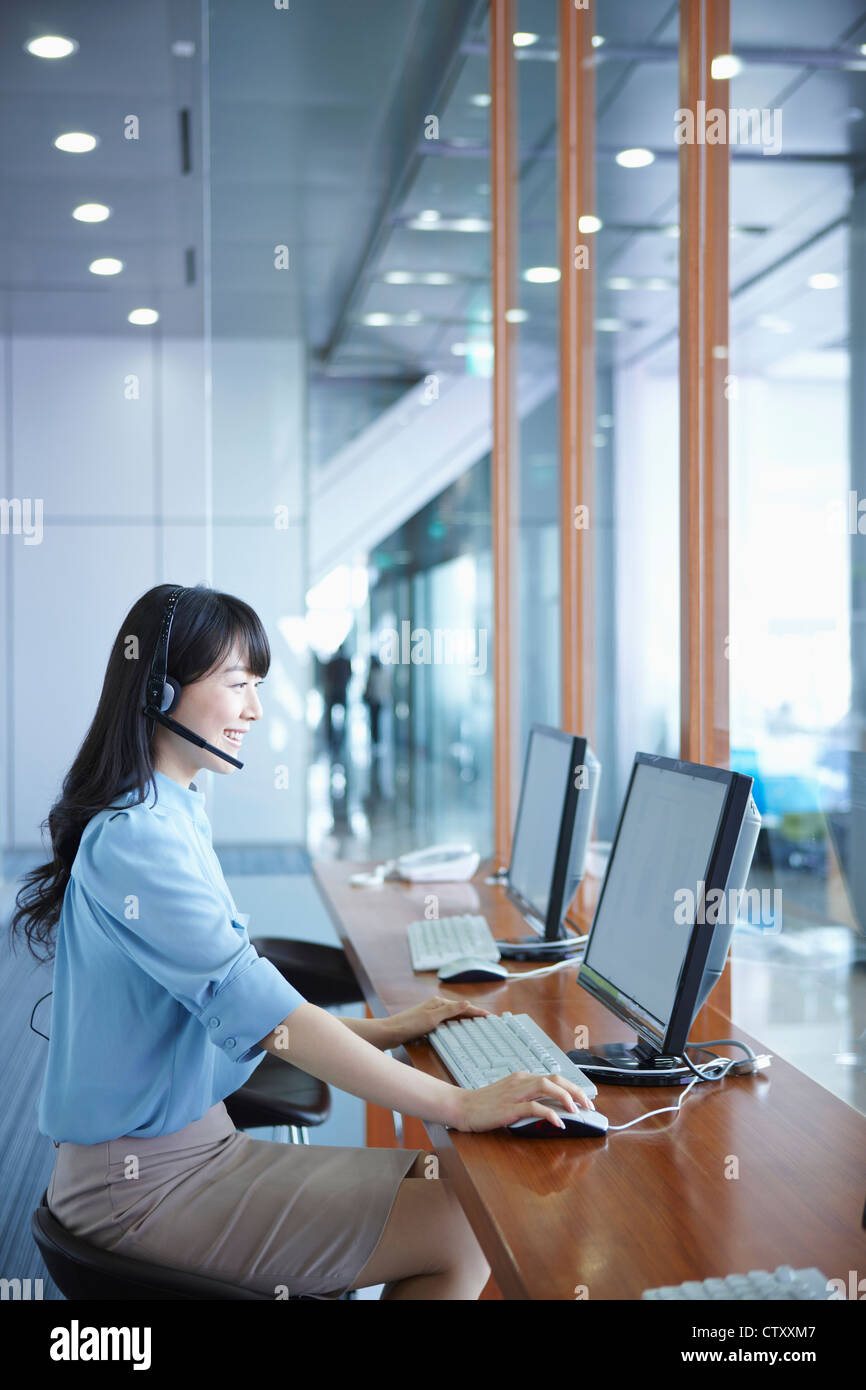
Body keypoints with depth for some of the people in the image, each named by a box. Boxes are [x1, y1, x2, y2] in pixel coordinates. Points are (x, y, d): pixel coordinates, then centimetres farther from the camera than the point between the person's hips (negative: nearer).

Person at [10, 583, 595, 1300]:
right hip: (143, 1182, -10)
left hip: (193, 1145, 10)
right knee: (465, 1235, -11)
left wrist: (386, 1030, 8)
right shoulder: (135, 838, -22)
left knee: (440, 1182, 4)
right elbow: (256, 1008, -29)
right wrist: (459, 1105, -29)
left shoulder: (171, 817, 11)